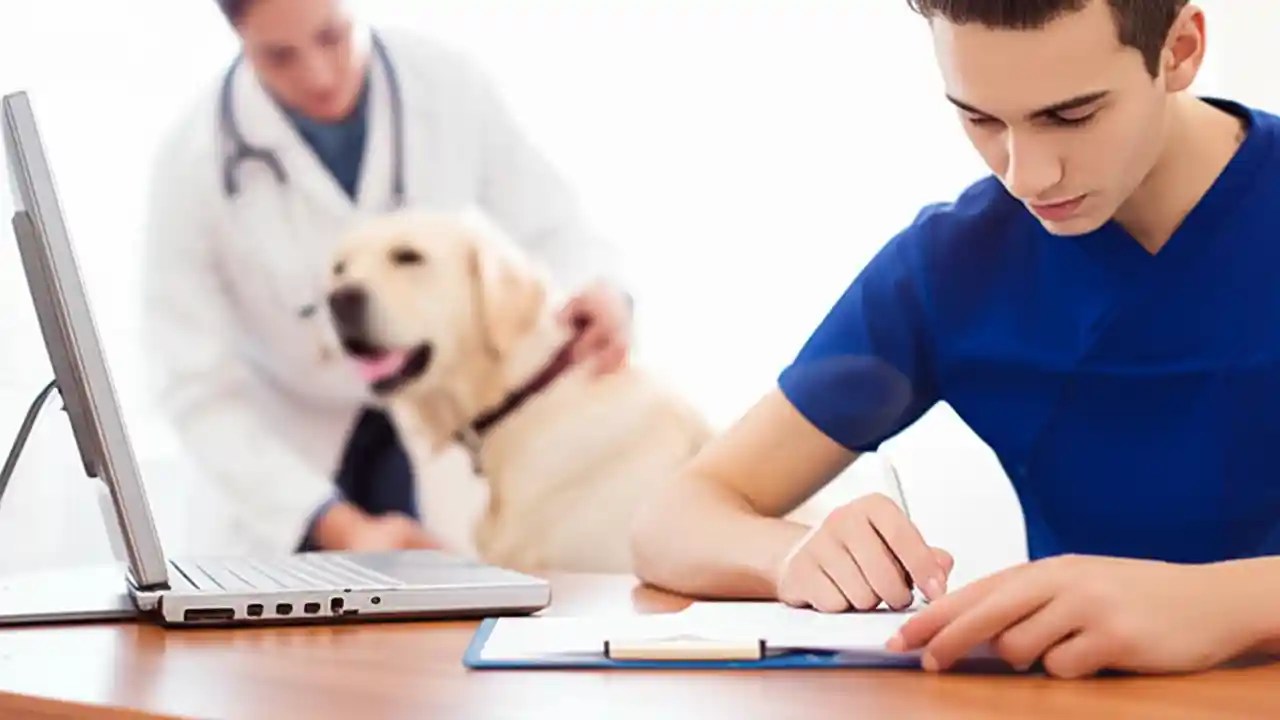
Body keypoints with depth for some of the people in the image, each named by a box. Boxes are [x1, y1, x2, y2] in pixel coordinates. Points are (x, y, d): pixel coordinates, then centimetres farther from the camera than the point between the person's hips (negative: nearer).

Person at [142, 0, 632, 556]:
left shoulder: (449, 86, -16)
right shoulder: (193, 161, -20)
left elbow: (546, 230, -4)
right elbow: (198, 389, -21)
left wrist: (598, 288, -30)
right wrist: (340, 528, -33)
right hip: (306, 450, 0)